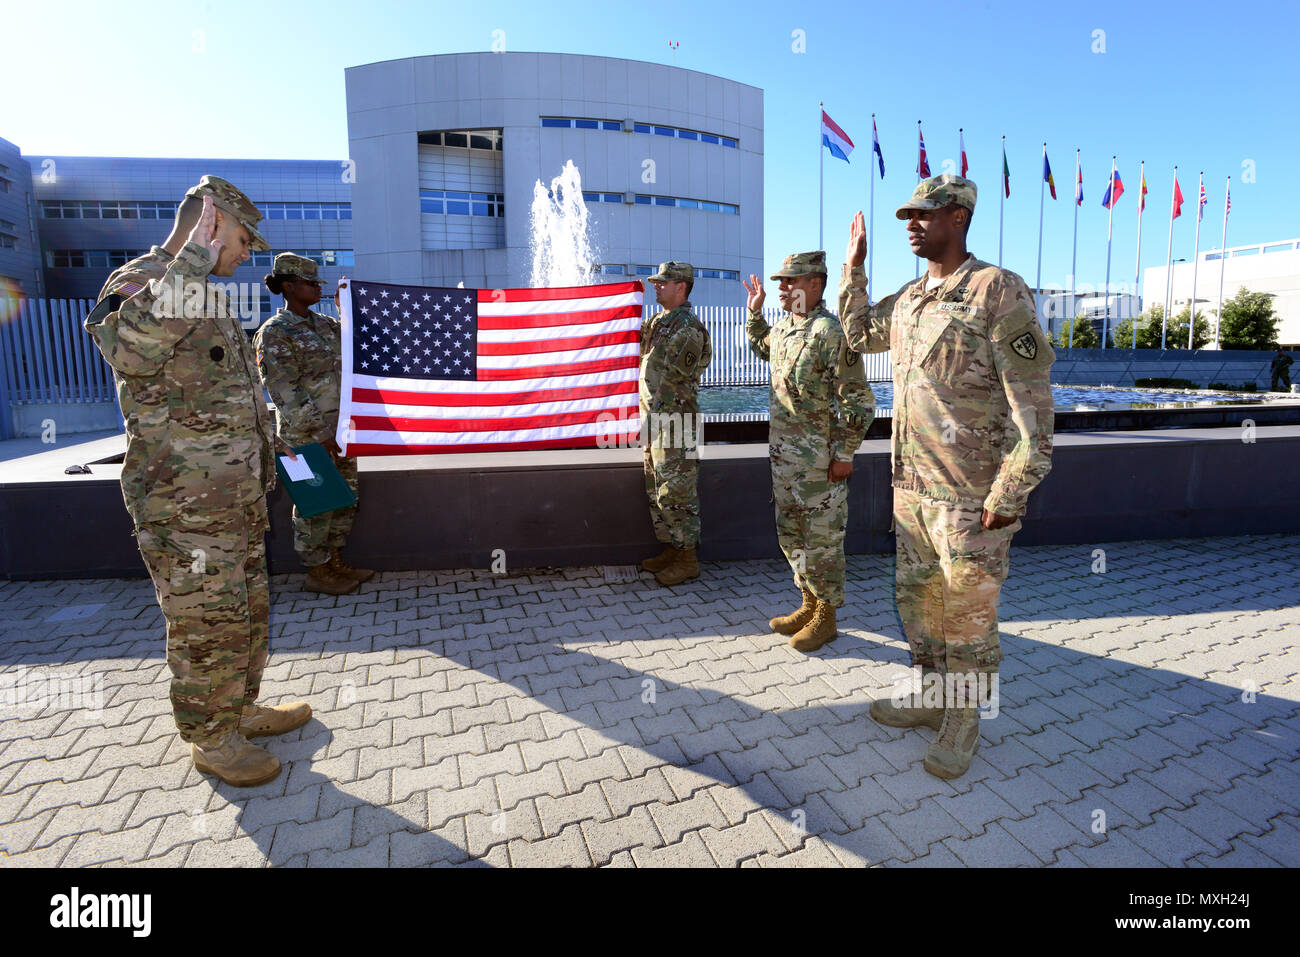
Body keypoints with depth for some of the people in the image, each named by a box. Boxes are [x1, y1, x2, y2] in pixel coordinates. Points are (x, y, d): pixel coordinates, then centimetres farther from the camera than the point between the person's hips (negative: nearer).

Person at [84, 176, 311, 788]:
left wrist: (261, 470, 26)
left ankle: (240, 709, 35)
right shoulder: (137, 283, -11)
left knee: (247, 610, 18)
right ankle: (211, 738, 20)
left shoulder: (208, 297, 17)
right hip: (184, 506, -9)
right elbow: (129, 351, -36)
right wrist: (193, 262, -31)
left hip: (237, 496, 9)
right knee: (207, 625, 2)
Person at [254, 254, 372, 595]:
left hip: (340, 428, 8)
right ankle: (317, 572, 15)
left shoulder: (326, 324, 12)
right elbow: (286, 392, -16)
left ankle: (335, 560, 27)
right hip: (306, 433, -8)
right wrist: (322, 433, -20)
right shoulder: (274, 332, -9)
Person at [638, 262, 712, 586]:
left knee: (676, 492, -3)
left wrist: (651, 423, -14)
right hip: (654, 422, 9)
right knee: (657, 492, 15)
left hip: (674, 423, -9)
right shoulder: (658, 322, 15)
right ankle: (671, 550, 27)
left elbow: (671, 380, -16)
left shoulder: (688, 328, -14)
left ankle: (687, 560, 7)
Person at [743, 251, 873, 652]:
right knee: (791, 532, 16)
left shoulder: (831, 332, -17)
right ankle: (809, 604, 32)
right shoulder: (783, 326, 10)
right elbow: (762, 347, 36)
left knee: (821, 537, 3)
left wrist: (844, 454, -17)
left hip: (819, 457, -9)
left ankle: (825, 617, 18)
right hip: (784, 453, 9)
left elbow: (858, 401, -17)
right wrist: (755, 312, 24)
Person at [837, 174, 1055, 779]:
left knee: (967, 612, 6)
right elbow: (859, 334, 30)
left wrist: (1009, 495, -19)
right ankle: (932, 695, 37)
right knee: (916, 598, 18)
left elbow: (1032, 400, -16)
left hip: (970, 494, -7)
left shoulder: (998, 291, -12)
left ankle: (964, 719, 26)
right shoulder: (908, 299, 11)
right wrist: (853, 267, 21)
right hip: (910, 486, 7)